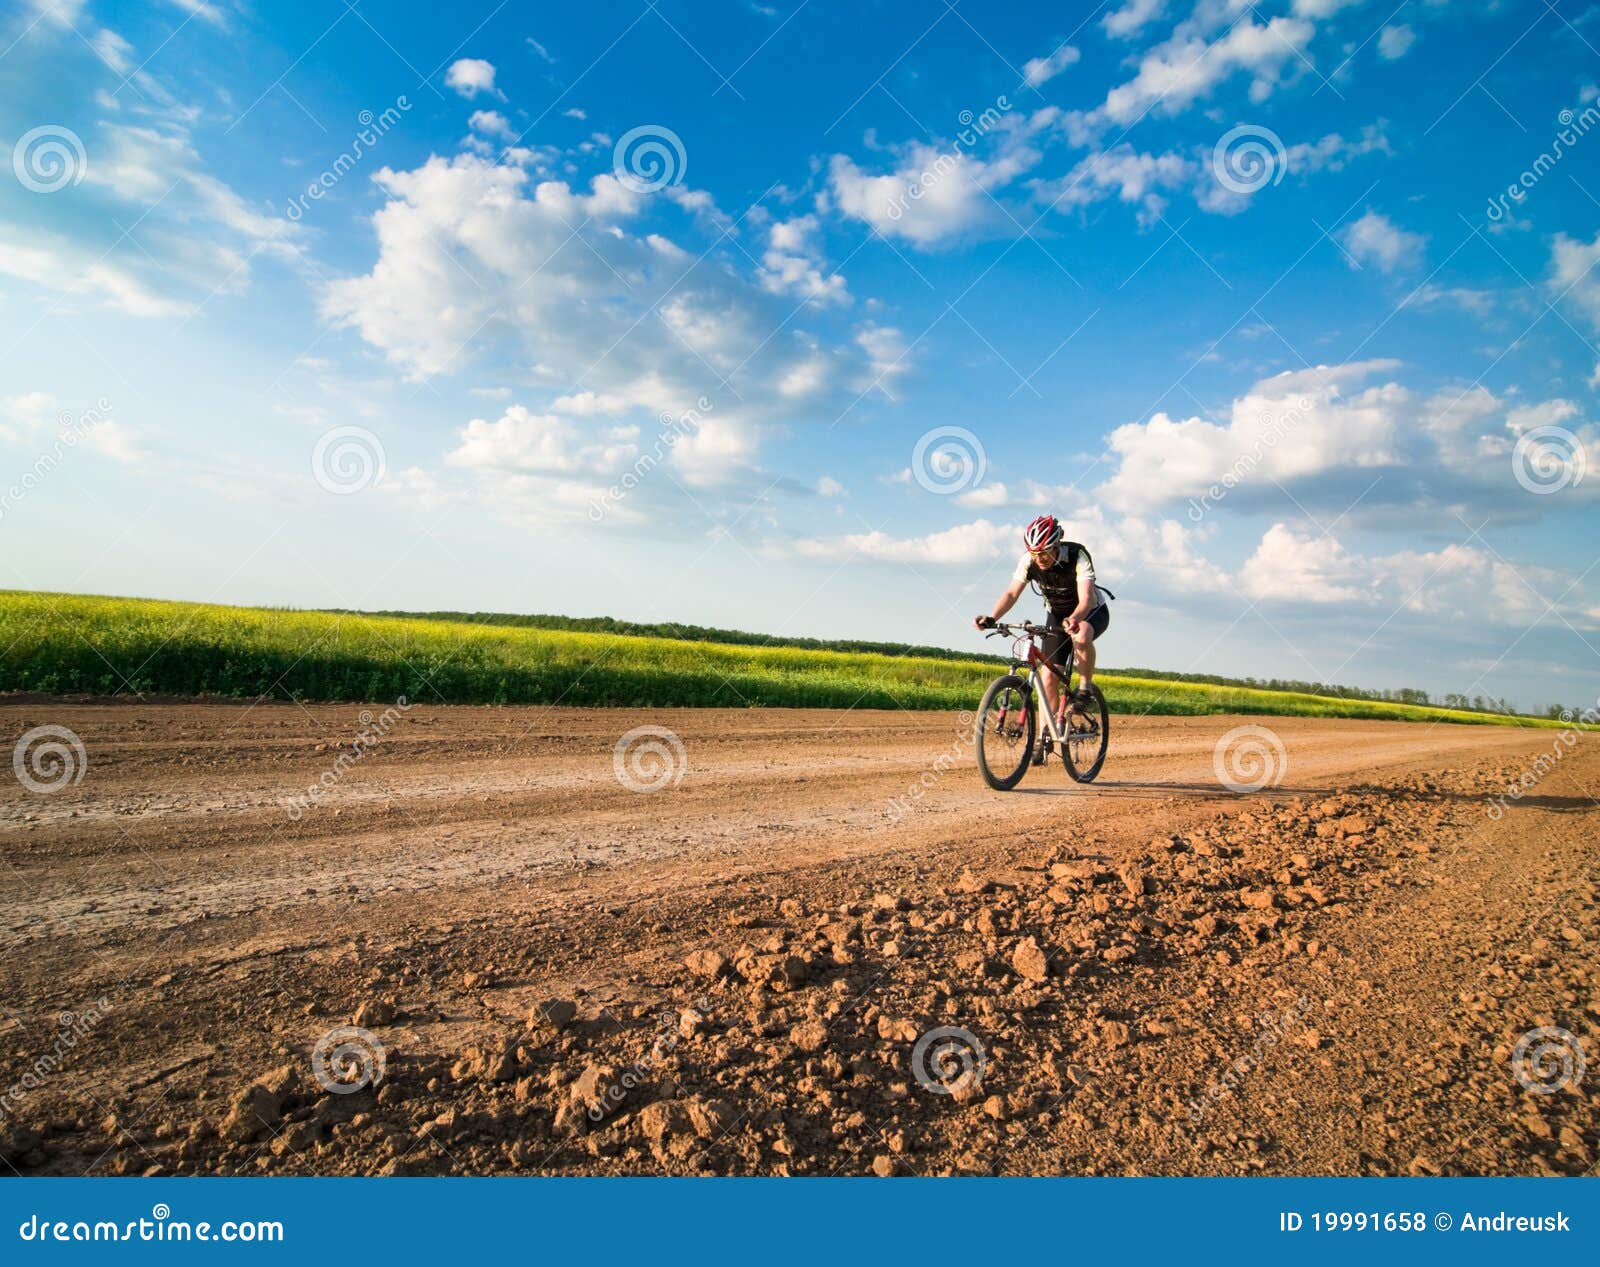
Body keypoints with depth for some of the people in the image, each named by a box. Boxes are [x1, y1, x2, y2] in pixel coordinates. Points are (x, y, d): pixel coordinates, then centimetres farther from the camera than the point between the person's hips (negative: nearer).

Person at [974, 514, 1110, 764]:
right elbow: (1012, 593, -24)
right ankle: (1045, 737, 4)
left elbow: (1086, 598, -42)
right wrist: (992, 618, -42)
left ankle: (1085, 686, -16)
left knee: (1081, 636, -41)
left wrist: (1073, 620, -62)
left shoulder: (1077, 556, -32)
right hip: (1058, 616, 4)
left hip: (1092, 612, -4)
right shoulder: (1029, 561, -21)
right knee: (1049, 676, -6)